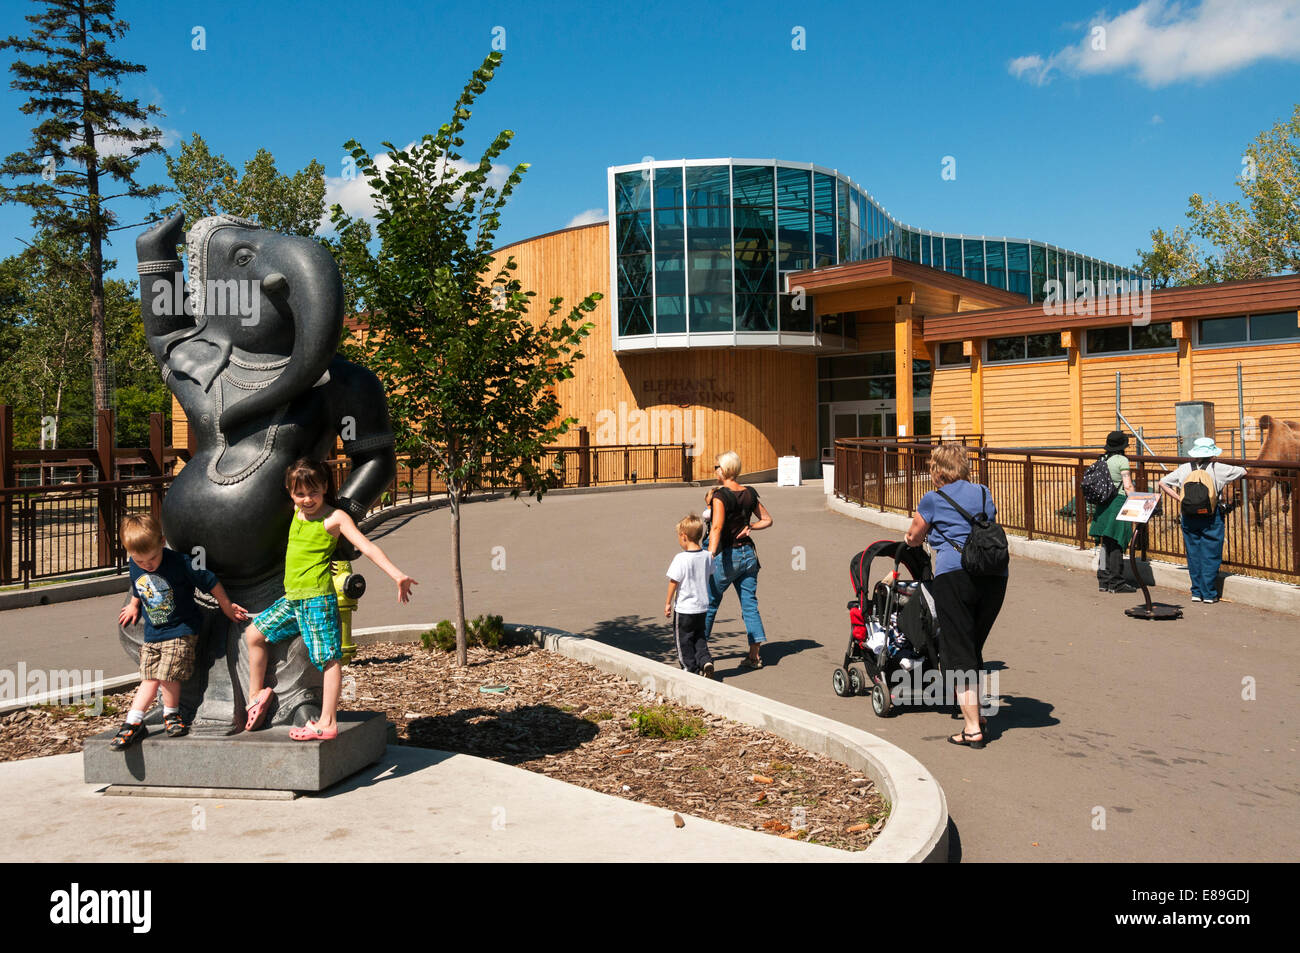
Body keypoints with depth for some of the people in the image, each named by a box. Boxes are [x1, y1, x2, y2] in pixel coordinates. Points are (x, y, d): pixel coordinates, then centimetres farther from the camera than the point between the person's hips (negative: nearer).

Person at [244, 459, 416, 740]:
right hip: (291, 598, 8)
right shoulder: (296, 513, 12)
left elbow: (367, 547, -16)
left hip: (318, 598, -8)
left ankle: (327, 723, -5)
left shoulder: (334, 518, -7)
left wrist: (397, 574, -25)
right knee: (254, 633, 13)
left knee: (329, 658, -6)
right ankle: (256, 695, 27)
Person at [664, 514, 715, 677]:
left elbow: (674, 582, -15)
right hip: (703, 606, 6)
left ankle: (690, 667, 17)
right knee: (699, 635, 22)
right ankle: (705, 660, 4)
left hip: (684, 608, -6)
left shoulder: (681, 558, -20)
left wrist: (668, 602, -6)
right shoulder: (707, 555, -3)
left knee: (683, 638, 11)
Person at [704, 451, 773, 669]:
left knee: (709, 603, 11)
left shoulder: (721, 496, -15)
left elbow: (717, 527, -28)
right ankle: (755, 655, 6)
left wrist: (709, 556, -34)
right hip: (748, 553, 6)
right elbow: (767, 520, 15)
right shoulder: (750, 493, 5)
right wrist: (749, 528, 3)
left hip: (727, 555, -6)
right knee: (750, 605, 8)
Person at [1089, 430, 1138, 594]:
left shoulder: (1102, 459, 11)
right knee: (1116, 545, -4)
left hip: (1104, 504, 7)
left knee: (1105, 544, 11)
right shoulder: (1122, 460, -9)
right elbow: (1128, 486, -13)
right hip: (1119, 502, -7)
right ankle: (1116, 583, -1)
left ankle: (1103, 582, 14)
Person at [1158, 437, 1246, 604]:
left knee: (1194, 554, 11)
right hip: (1212, 517, -3)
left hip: (1189, 517, 3)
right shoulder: (1217, 468, -6)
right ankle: (1209, 594, 7)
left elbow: (1163, 482, 7)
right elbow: (1243, 472, 3)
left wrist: (1179, 499, 9)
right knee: (1211, 556, 4)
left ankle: (1196, 592, 16)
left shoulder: (1184, 469, 3)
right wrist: (1243, 469, 27)